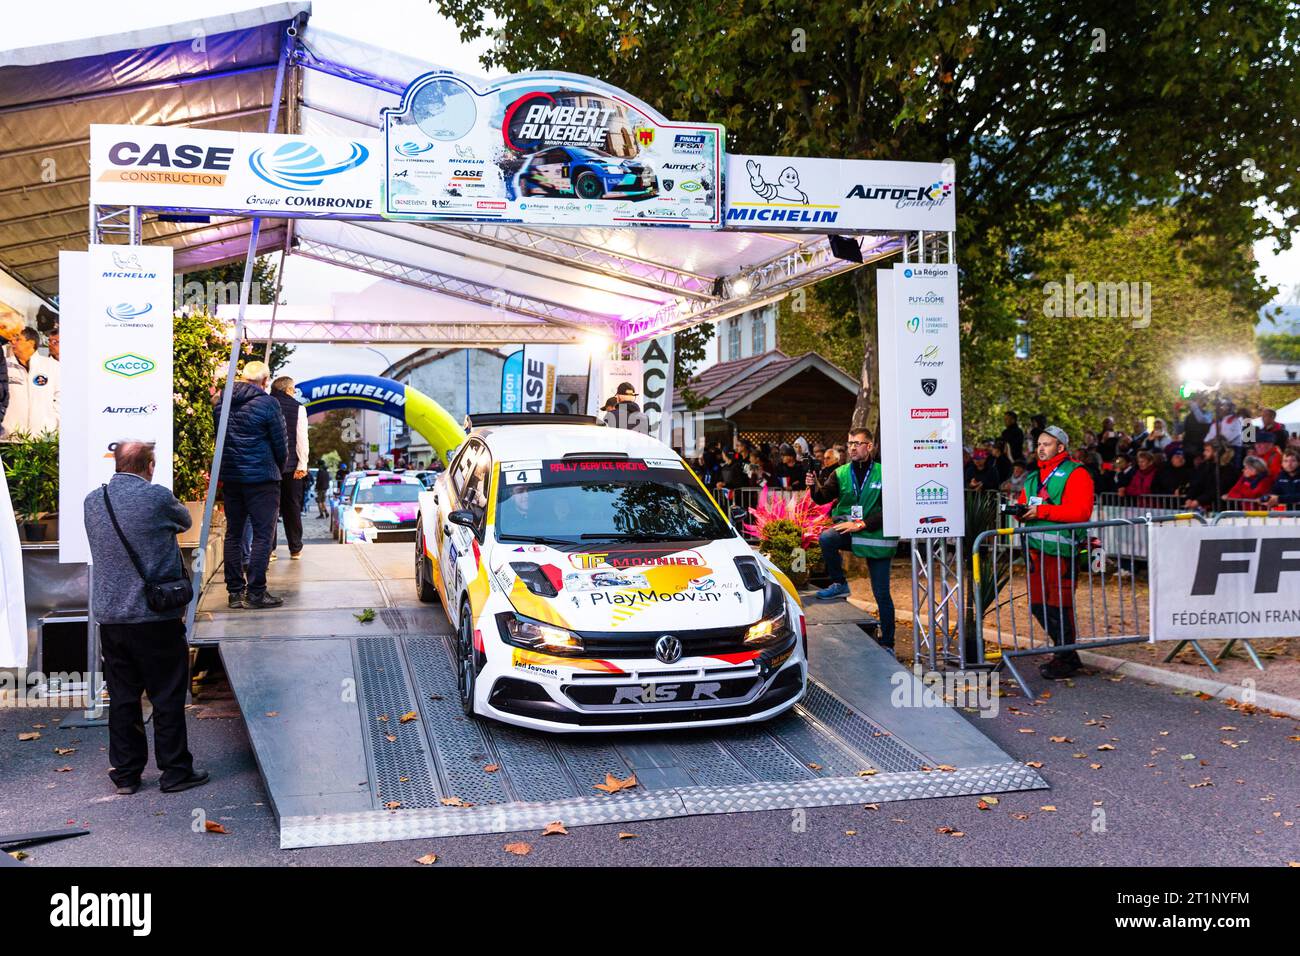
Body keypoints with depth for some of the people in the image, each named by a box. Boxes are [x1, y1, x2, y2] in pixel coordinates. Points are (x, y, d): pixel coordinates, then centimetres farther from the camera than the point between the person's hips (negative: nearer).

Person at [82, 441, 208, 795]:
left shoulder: (93, 501, 4)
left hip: (109, 616, 5)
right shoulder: (157, 497, -12)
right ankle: (175, 771, 12)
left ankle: (126, 774, 19)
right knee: (168, 697, 6)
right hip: (156, 616, -5)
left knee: (123, 697, 13)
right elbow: (184, 521, 6)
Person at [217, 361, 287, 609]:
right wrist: (279, 470, 12)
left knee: (233, 533, 11)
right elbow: (281, 443, -5)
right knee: (263, 534, -2)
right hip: (261, 477, -6)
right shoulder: (267, 403, -10)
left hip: (230, 476, 6)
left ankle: (234, 591, 13)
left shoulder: (221, 402, 7)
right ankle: (255, 593, -4)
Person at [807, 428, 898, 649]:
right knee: (826, 538, -31)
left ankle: (887, 643, 14)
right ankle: (839, 583, -10)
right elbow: (823, 497, -6)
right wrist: (814, 486, -27)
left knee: (882, 594, 1)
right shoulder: (841, 473, 3)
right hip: (848, 530, 3)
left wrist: (862, 524, -23)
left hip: (876, 535, -3)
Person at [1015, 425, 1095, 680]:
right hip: (1036, 547, 8)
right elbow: (1024, 506, 21)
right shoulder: (1033, 477, 20)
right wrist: (1021, 512, -4)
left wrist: (1042, 511, -20)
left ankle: (1064, 661, 9)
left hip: (1061, 548, -8)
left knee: (1059, 604, -4)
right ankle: (1066, 653, 25)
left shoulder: (1076, 474, -5)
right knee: (1038, 604, 10)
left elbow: (1081, 512, -17)